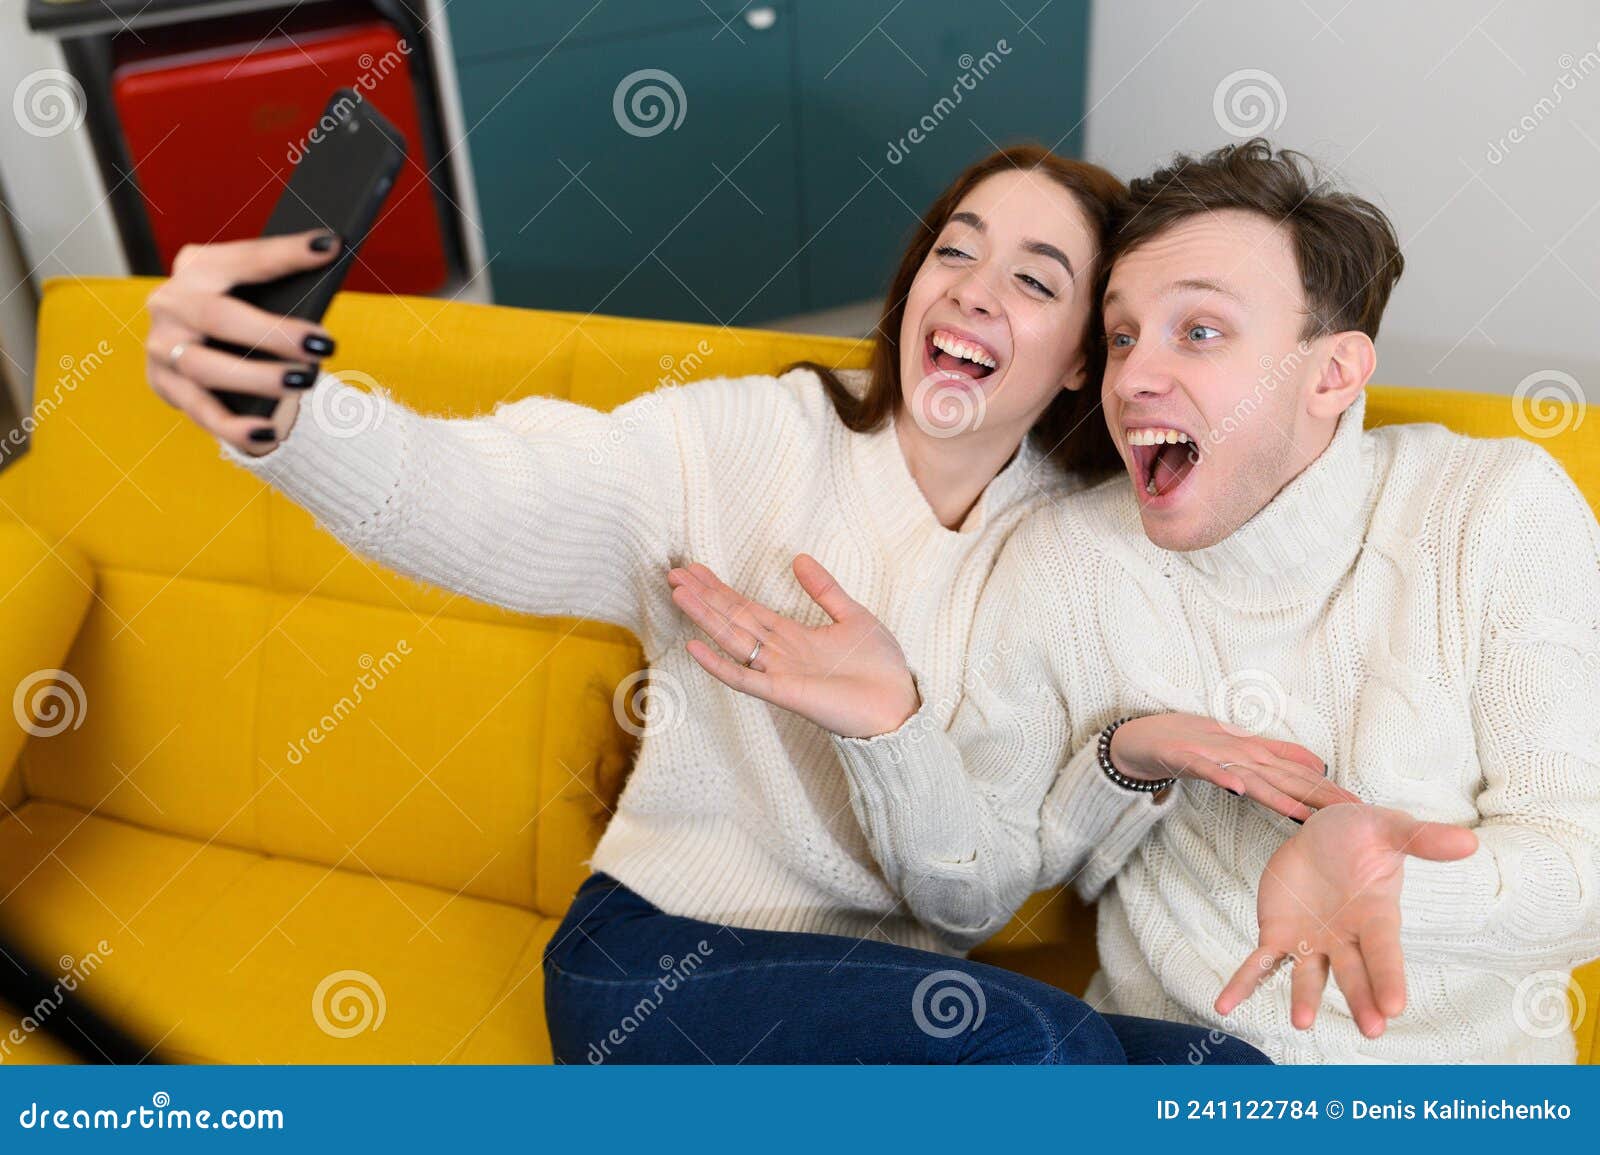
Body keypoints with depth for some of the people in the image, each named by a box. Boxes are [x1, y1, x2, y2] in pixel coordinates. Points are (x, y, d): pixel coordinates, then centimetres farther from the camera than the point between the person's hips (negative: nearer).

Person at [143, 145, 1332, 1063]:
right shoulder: (754, 439, -8)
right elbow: (488, 501, -25)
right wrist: (282, 412, -44)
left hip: (897, 981, 3)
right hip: (664, 951, -3)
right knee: (1032, 1043, -28)